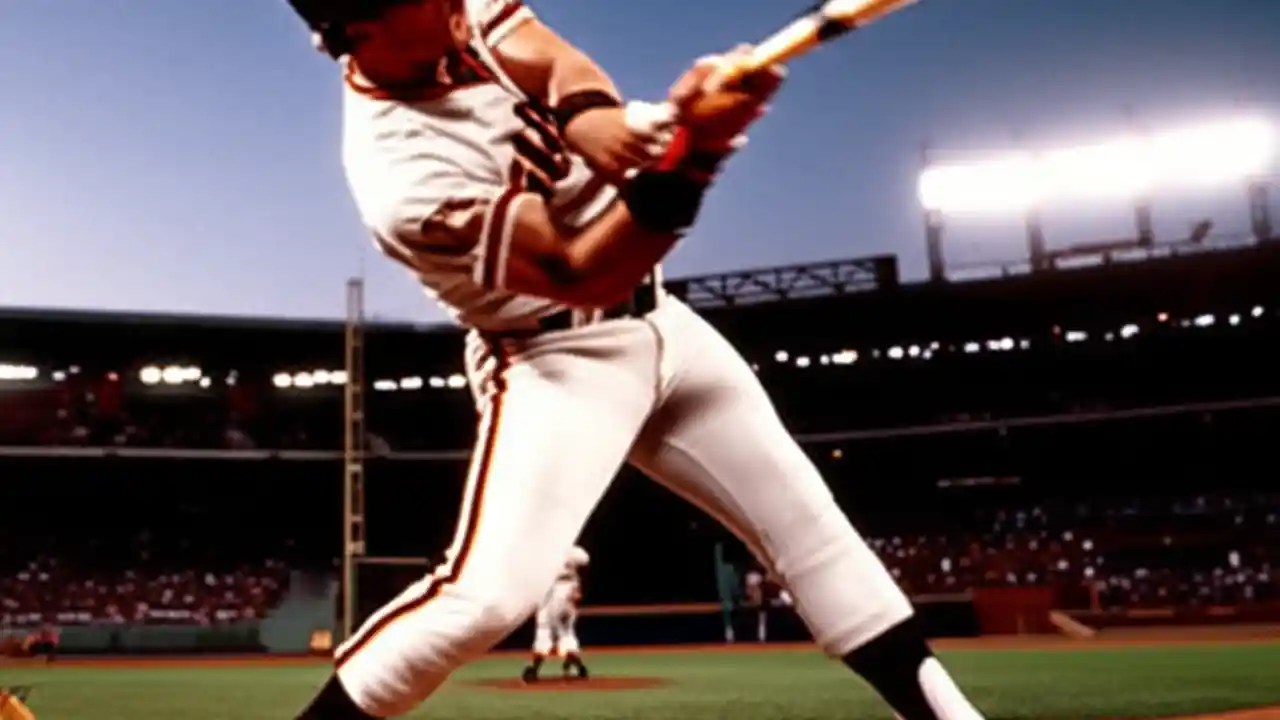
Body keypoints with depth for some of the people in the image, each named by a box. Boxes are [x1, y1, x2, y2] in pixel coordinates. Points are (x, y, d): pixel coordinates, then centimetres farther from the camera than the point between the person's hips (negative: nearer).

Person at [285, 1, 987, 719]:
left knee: (803, 514, 9)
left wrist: (592, 120, -37)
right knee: (488, 593, -23)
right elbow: (583, 277, -29)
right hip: (557, 360, -7)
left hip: (654, 320, 8)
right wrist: (691, 147, -40)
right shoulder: (404, 177, -28)